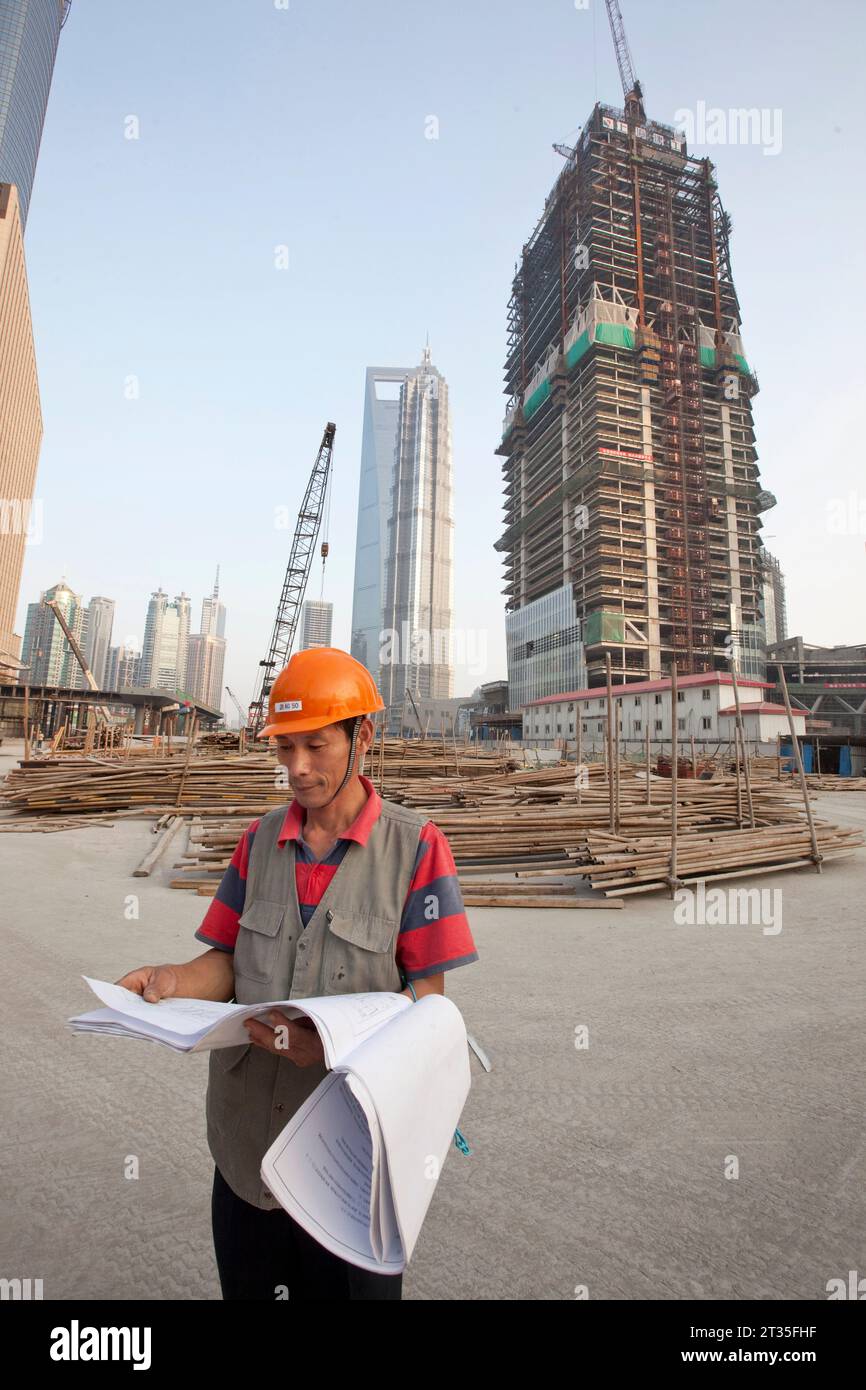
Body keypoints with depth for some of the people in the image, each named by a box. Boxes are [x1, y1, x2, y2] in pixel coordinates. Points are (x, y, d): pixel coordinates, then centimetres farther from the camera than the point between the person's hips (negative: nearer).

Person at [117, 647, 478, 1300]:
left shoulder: (415, 845, -11)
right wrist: (174, 981, -17)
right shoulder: (261, 840, 3)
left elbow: (426, 992, -11)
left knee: (347, 1281, 16)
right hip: (246, 1125, 4)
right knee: (244, 1282, 23)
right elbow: (229, 959, 4)